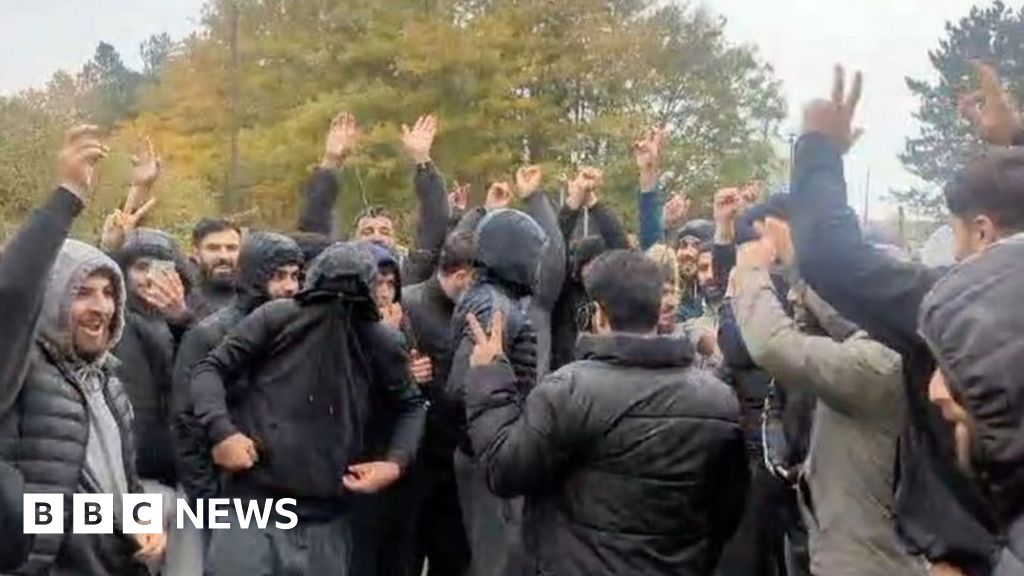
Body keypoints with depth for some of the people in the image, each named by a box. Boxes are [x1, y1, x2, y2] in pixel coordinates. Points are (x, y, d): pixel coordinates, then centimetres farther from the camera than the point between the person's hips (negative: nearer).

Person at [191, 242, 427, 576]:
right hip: (253, 506, -3)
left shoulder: (378, 344, 3)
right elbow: (211, 369, 1)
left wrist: (396, 463, 3)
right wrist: (222, 430, -15)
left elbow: (411, 405, 18)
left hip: (326, 519, 3)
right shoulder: (277, 318, -5)